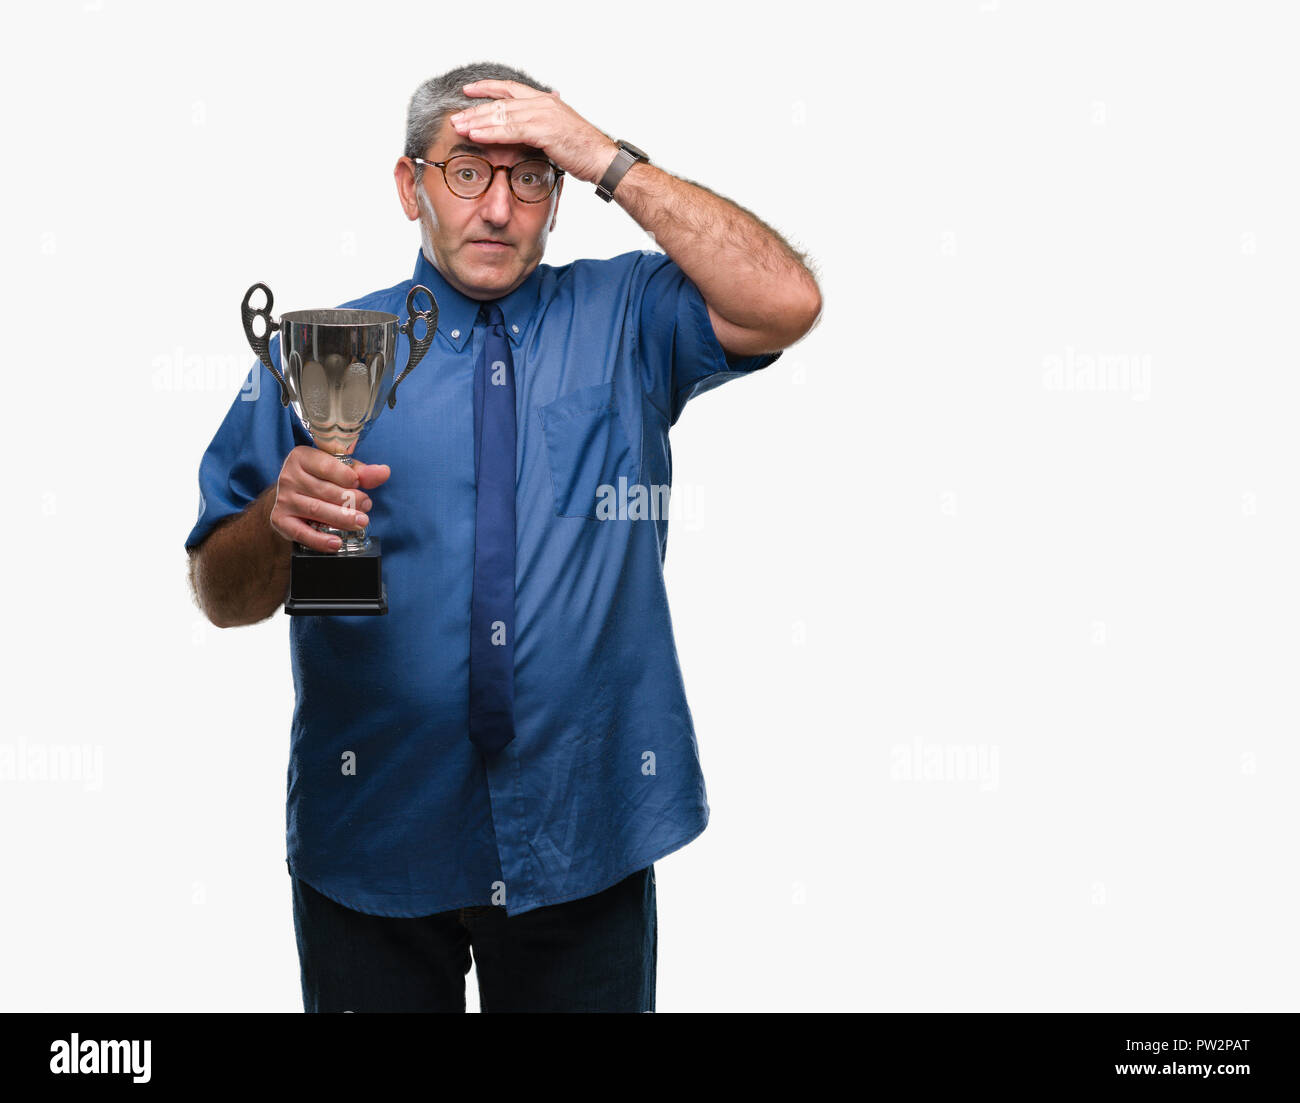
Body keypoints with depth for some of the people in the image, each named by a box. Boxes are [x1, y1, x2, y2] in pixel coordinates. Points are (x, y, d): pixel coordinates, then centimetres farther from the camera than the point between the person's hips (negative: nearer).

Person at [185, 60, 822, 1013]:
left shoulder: (626, 322, 3)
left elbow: (786, 302, -15)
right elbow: (220, 596, -2)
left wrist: (611, 163, -15)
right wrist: (279, 521, -24)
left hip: (586, 833, 0)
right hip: (373, 838, 0)